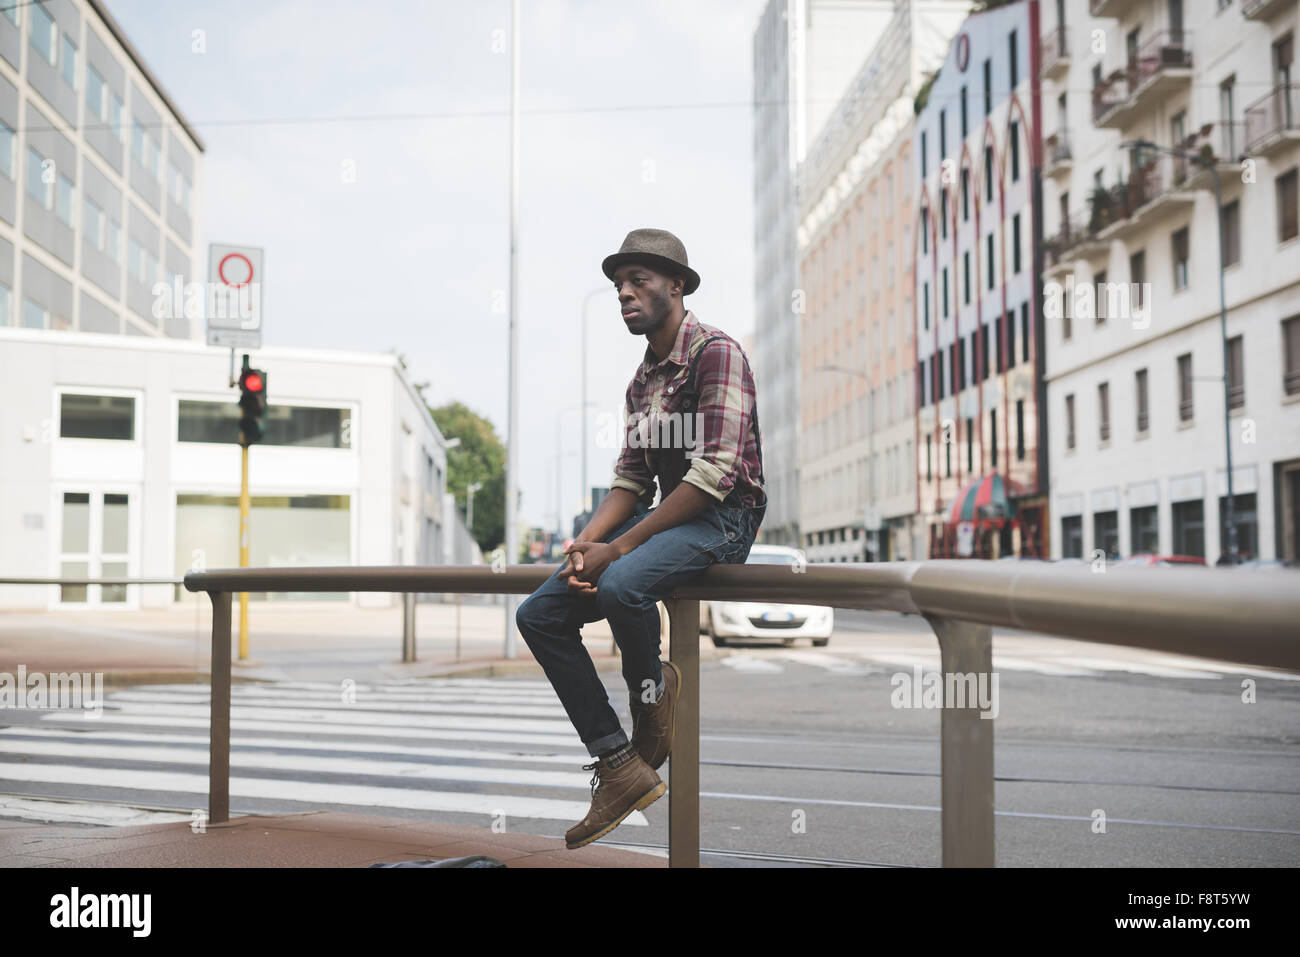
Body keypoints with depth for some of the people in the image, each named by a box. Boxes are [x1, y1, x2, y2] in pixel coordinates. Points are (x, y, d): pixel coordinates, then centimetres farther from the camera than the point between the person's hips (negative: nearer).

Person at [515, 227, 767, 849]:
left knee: (620, 585, -37)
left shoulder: (716, 352, -11)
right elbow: (630, 478, 13)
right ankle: (619, 768, -6)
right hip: (664, 517, 9)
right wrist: (584, 543, -6)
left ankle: (651, 688, -4)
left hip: (723, 517, -9)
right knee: (538, 615, -4)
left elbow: (714, 473, -21)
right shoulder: (642, 378, 17)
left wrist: (620, 546, -21)